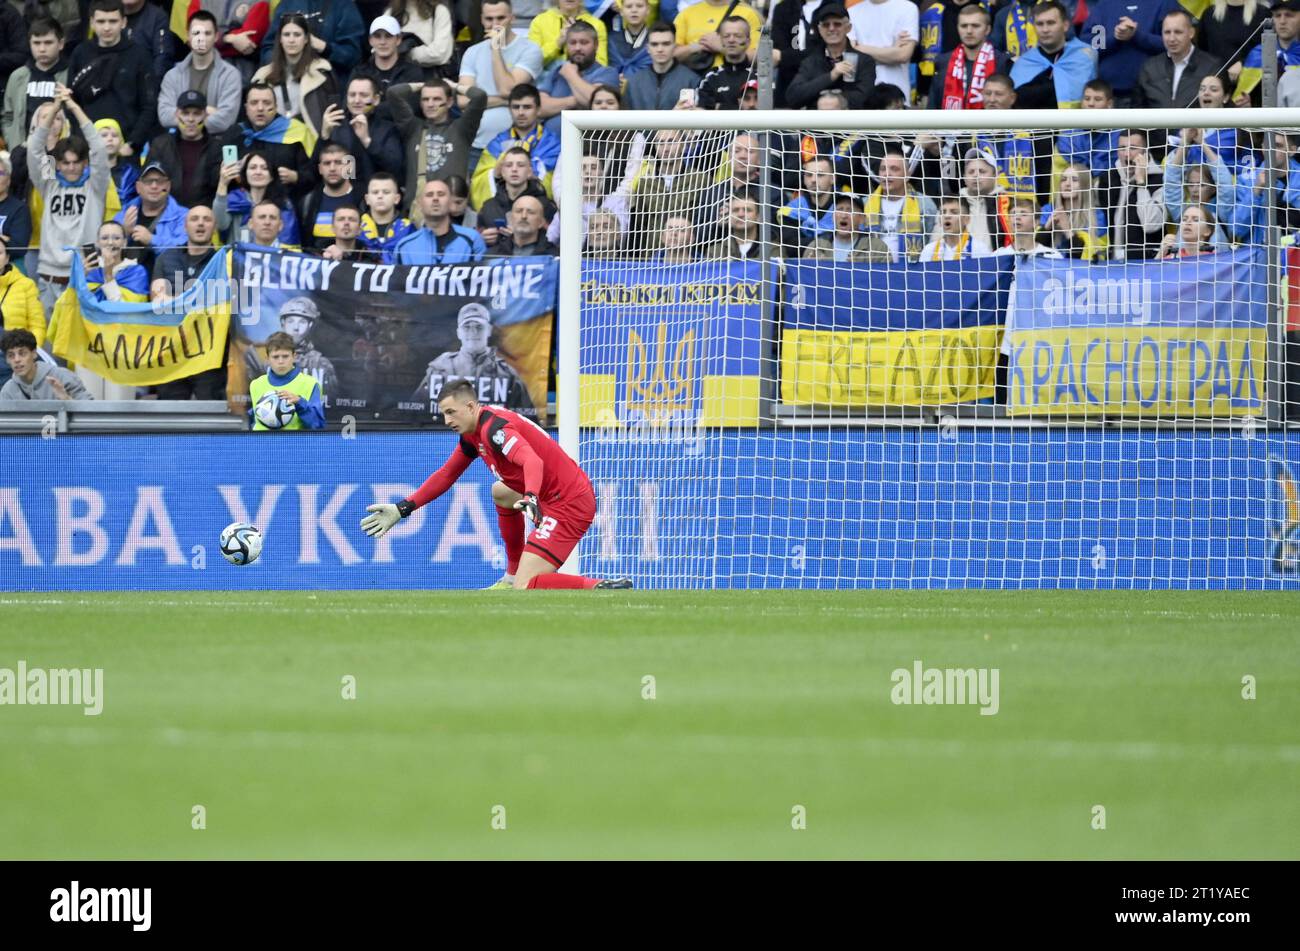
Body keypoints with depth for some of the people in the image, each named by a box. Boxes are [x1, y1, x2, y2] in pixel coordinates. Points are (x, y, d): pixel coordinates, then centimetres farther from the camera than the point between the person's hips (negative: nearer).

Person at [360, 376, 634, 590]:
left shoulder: (494, 428, -20)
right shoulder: (472, 435, 11)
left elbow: (533, 461, -38)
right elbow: (447, 474, 24)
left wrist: (530, 498, -58)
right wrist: (402, 509, 19)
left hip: (569, 504, -11)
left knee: (524, 589, -17)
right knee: (500, 492, 36)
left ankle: (607, 589, -22)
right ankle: (514, 575, 38)